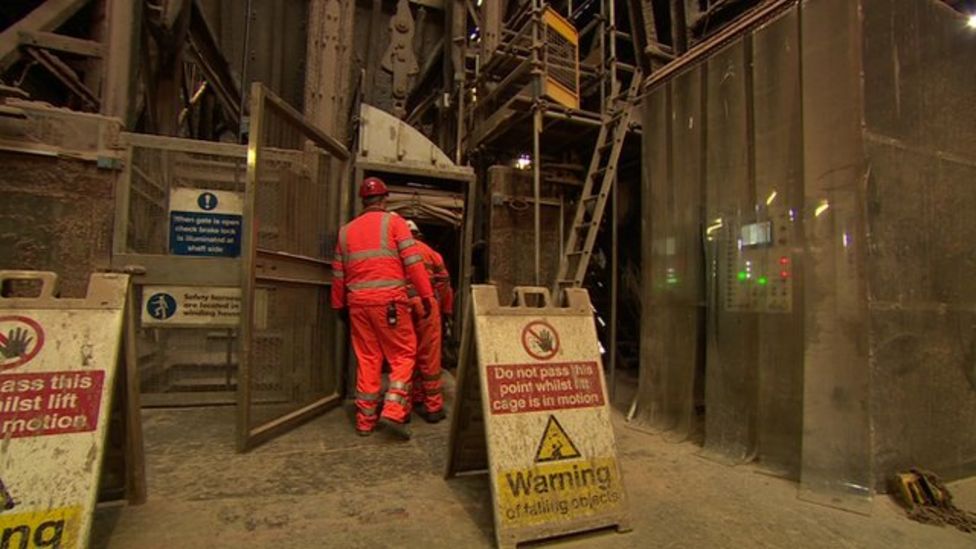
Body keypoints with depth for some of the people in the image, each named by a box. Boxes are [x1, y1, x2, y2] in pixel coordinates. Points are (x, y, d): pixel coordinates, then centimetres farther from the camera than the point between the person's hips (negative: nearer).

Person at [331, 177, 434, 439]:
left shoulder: (346, 230, 17)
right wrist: (426, 295, -5)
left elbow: (338, 273, 18)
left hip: (358, 301, 5)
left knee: (367, 359, 11)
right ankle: (393, 411, -6)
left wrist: (339, 305, 27)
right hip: (389, 299, -5)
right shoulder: (393, 222, 3)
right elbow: (413, 261, -7)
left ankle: (365, 420, 16)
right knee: (403, 354, 5)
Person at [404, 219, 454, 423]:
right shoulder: (428, 250, 15)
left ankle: (416, 401, 18)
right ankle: (433, 406, 7)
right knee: (429, 357, 3)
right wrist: (447, 311, 19)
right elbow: (444, 281, 12)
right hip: (425, 303, -1)